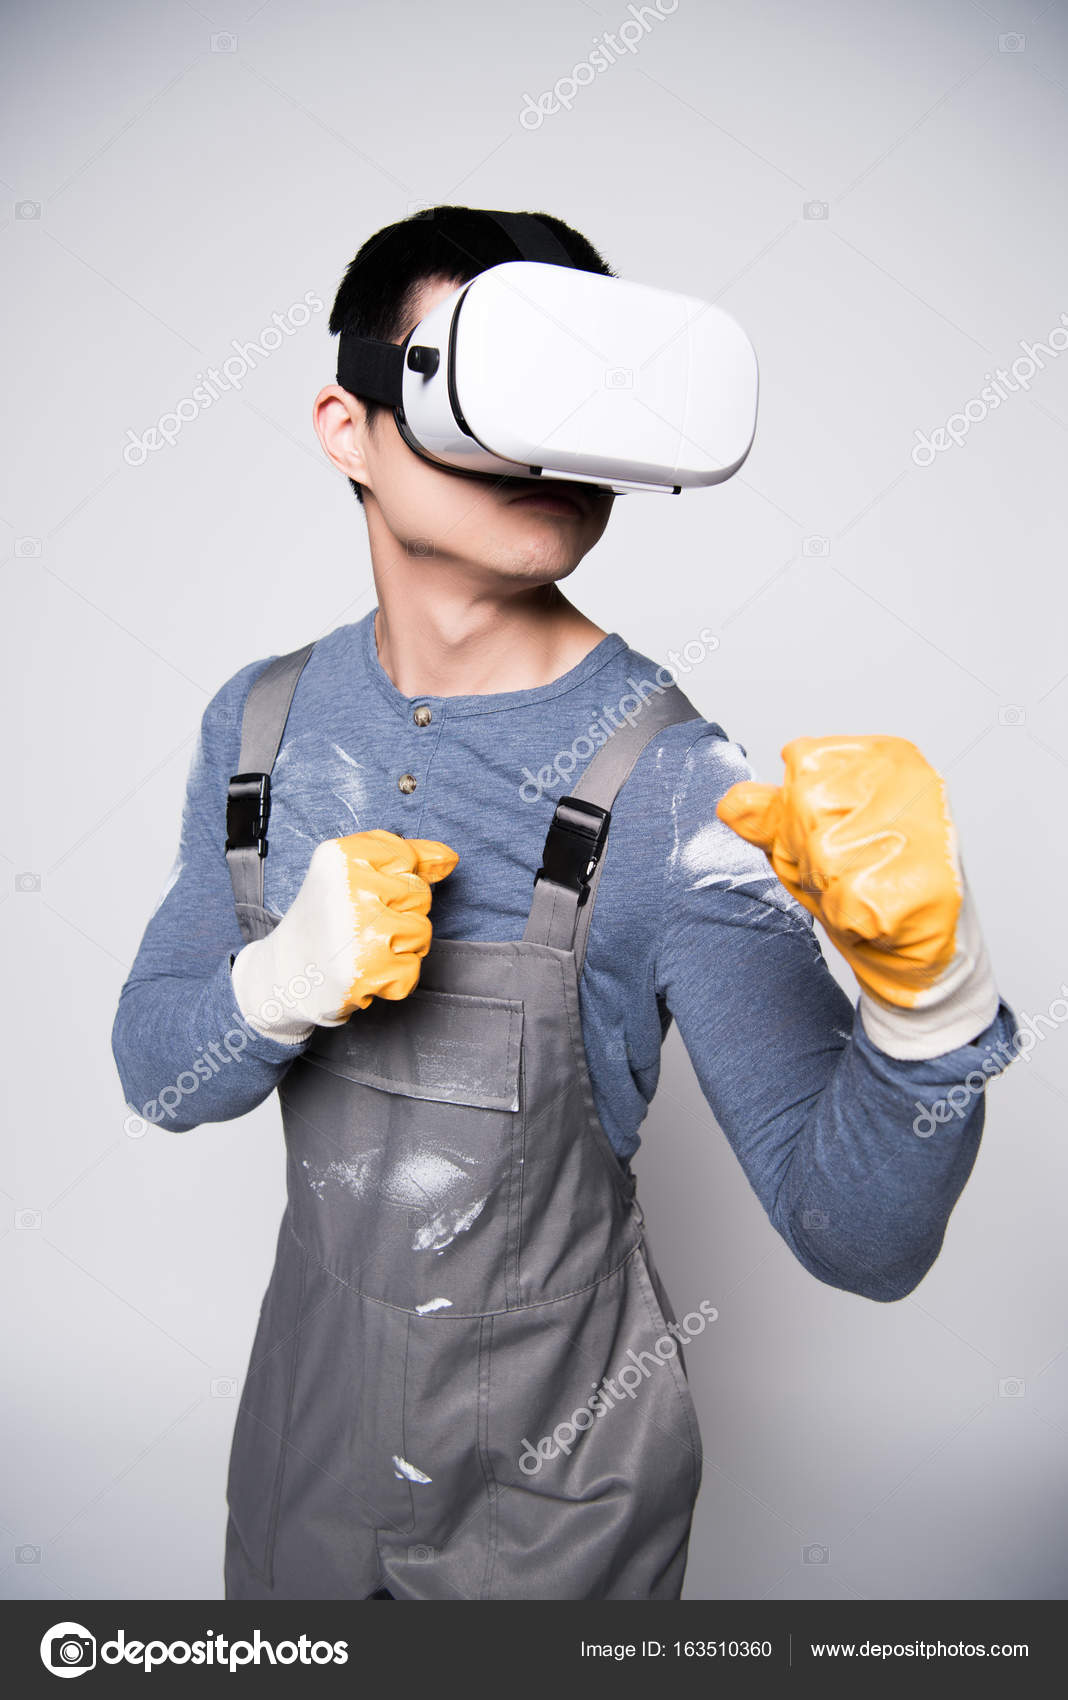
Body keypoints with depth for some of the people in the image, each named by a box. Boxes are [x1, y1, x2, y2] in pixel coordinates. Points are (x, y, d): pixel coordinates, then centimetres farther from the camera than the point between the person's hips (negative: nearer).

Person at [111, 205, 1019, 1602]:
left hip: (560, 1449, -3)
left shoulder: (677, 787, -24)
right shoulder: (262, 722, -9)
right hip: (309, 1393, 4)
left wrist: (926, 992, -43)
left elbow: (862, 1241, -24)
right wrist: (281, 983, -26)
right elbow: (156, 1071, -5)